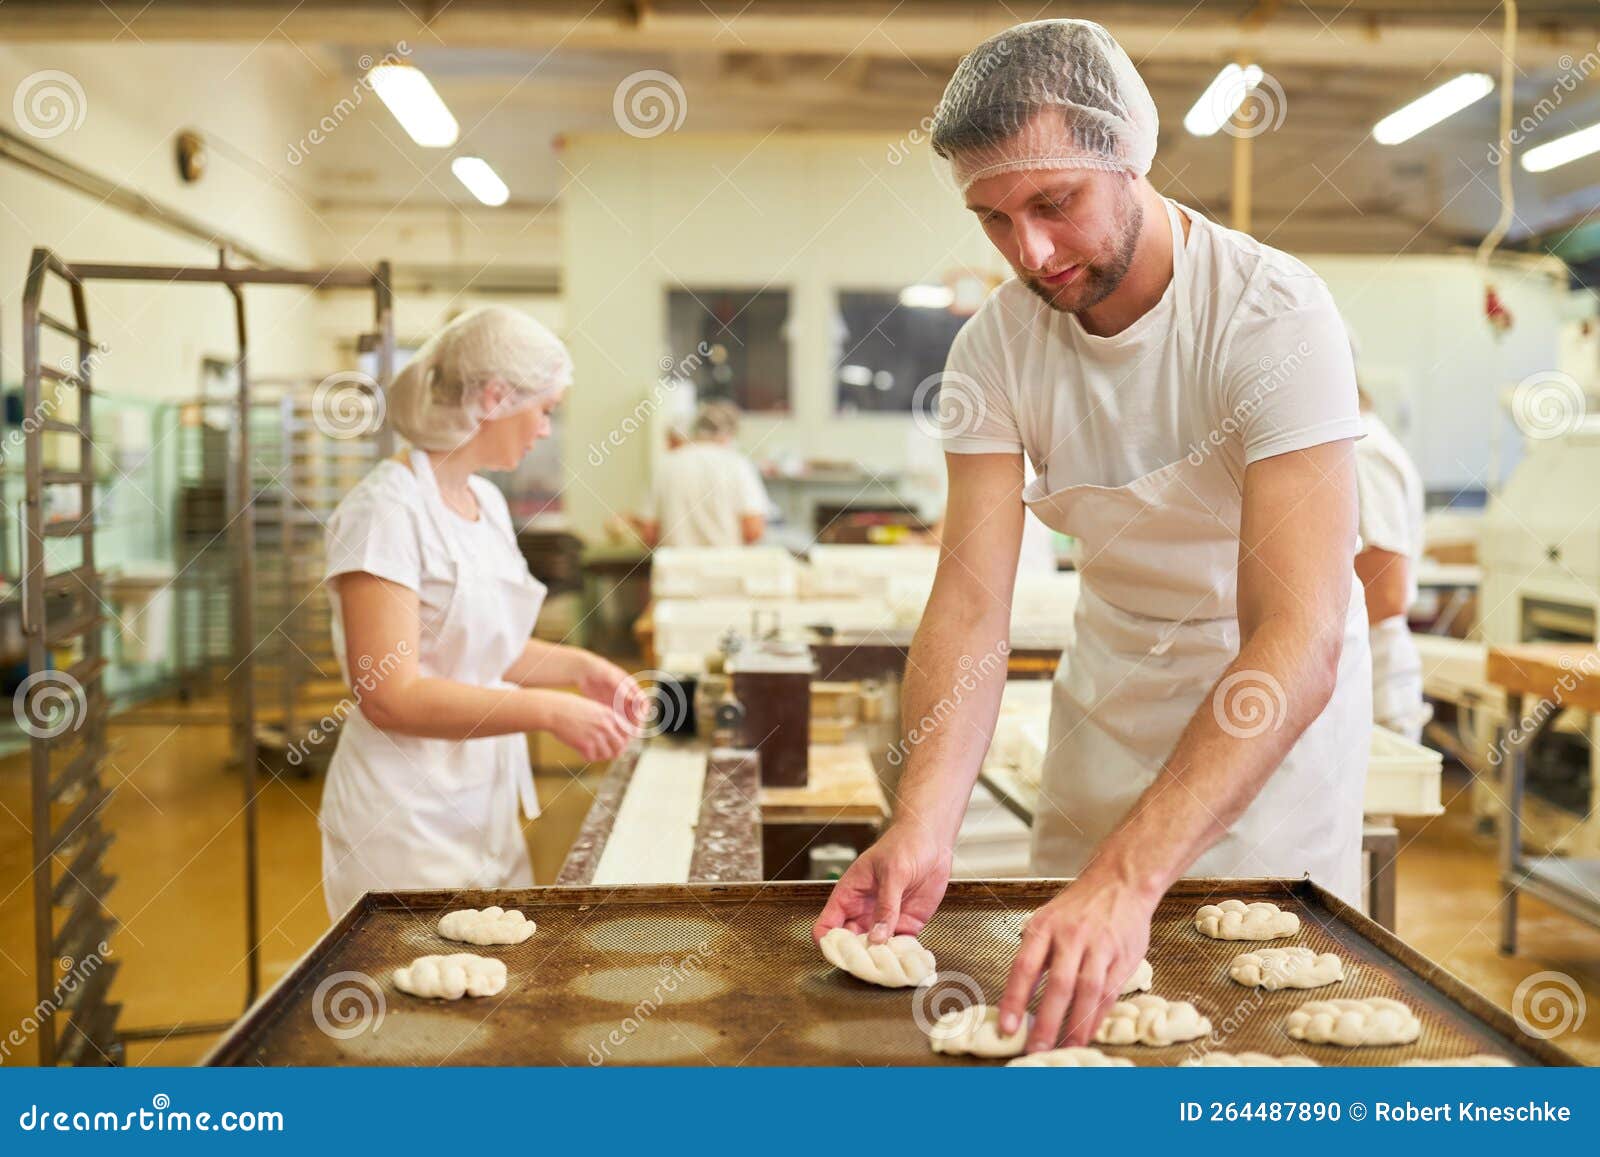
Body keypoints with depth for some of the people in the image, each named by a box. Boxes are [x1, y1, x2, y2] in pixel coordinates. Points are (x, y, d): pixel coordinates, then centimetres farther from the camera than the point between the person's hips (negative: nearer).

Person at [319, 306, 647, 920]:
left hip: (486, 809, 8)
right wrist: (548, 711, -22)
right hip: (408, 820, -8)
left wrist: (578, 666, 4)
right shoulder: (388, 508, -17)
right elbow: (390, 696, -22)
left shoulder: (486, 501, 9)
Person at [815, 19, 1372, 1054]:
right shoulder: (998, 345, -14)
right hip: (1112, 684, 4)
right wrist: (924, 822, -38)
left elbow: (1300, 638, -37)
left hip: (1280, 693, -3)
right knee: (1071, 983, 12)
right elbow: (972, 599, -20)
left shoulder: (1272, 313, -29)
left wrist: (1132, 874, -48)